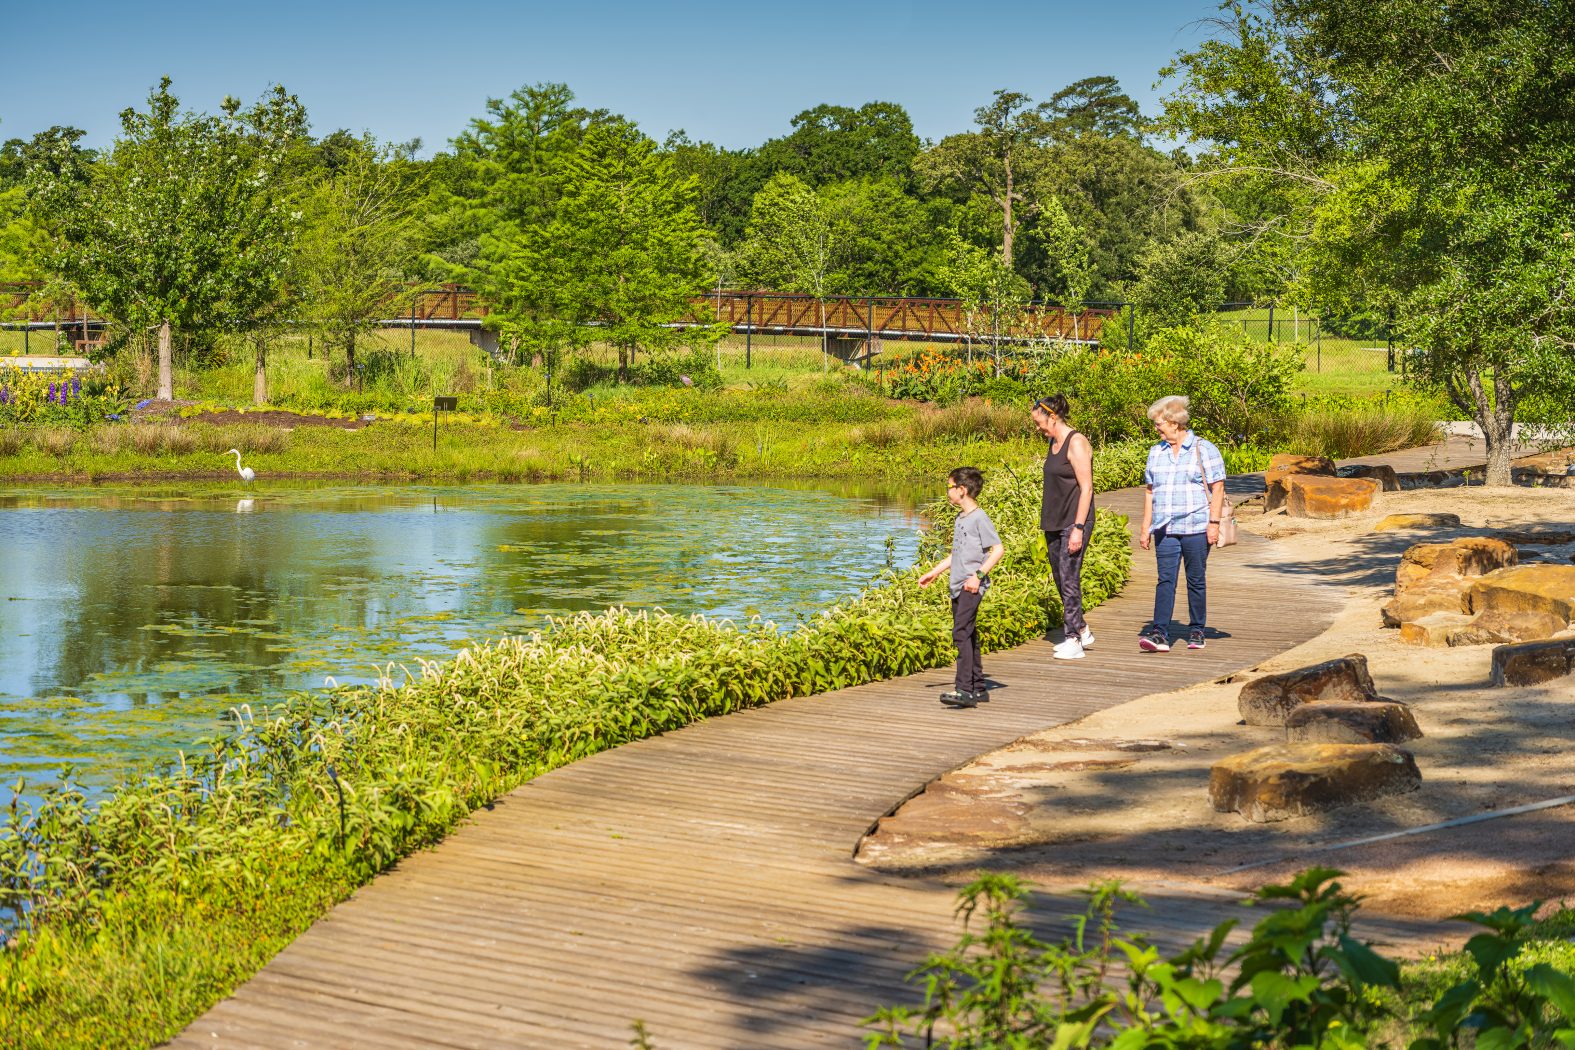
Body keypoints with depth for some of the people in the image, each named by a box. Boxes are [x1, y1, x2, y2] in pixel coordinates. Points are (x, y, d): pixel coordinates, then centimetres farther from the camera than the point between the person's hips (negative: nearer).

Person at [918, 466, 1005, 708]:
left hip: (972, 586, -10)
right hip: (958, 586, 10)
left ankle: (965, 690, -21)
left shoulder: (979, 518, -11)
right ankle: (978, 688, 18)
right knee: (968, 635, 12)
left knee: (961, 633, -17)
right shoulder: (960, 518, 17)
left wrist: (979, 575, -20)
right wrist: (935, 572, 29)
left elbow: (998, 549, -15)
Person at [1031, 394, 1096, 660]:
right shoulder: (1054, 442, 13)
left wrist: (1078, 528, -21)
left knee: (1069, 579, -9)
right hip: (1055, 523, 9)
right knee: (1059, 578, 12)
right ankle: (1081, 631, 24)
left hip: (1074, 522, -9)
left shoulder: (1076, 443, -14)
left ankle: (1074, 641, -5)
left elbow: (1086, 489, -17)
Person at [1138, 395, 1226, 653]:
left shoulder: (1204, 450, -1)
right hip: (1165, 529, 4)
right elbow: (1150, 491, 16)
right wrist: (1145, 527, 11)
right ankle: (1160, 634, -14)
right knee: (1165, 579, -6)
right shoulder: (1156, 452, 14)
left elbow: (1217, 488, -4)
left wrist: (1214, 523, -11)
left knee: (1195, 580, 4)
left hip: (1195, 528, -3)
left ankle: (1196, 631, 15)